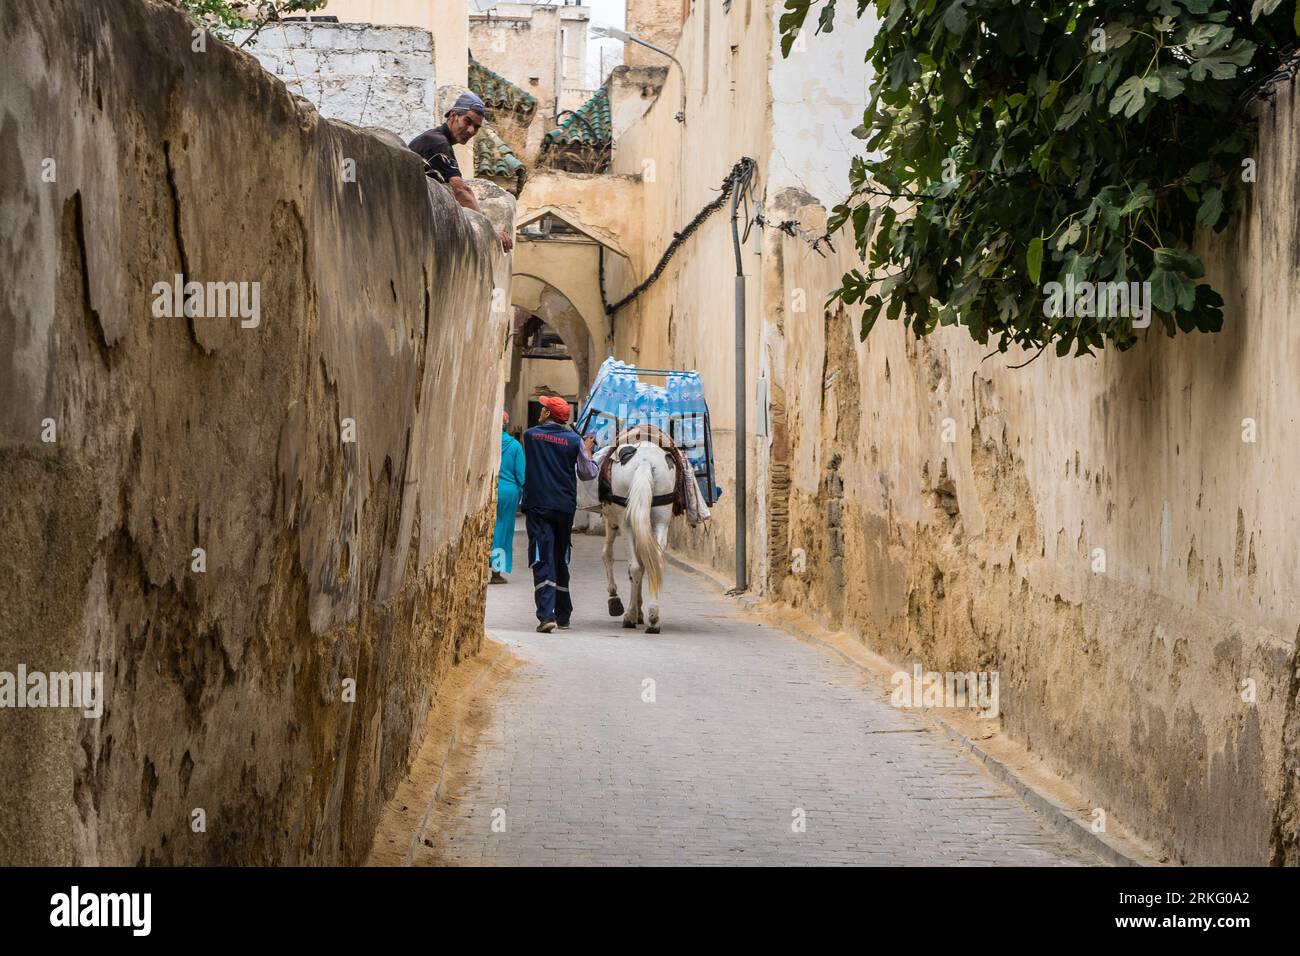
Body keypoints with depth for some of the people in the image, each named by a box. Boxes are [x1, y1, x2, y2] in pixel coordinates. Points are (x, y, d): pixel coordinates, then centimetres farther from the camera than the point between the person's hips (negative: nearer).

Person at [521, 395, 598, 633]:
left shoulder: (530, 435, 0)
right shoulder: (574, 440, -2)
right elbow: (588, 474, 2)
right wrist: (587, 450, 18)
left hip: (537, 506, -2)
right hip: (565, 508, 2)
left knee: (542, 560, -7)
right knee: (560, 560, 17)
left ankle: (547, 615, -21)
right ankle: (563, 613, 26)